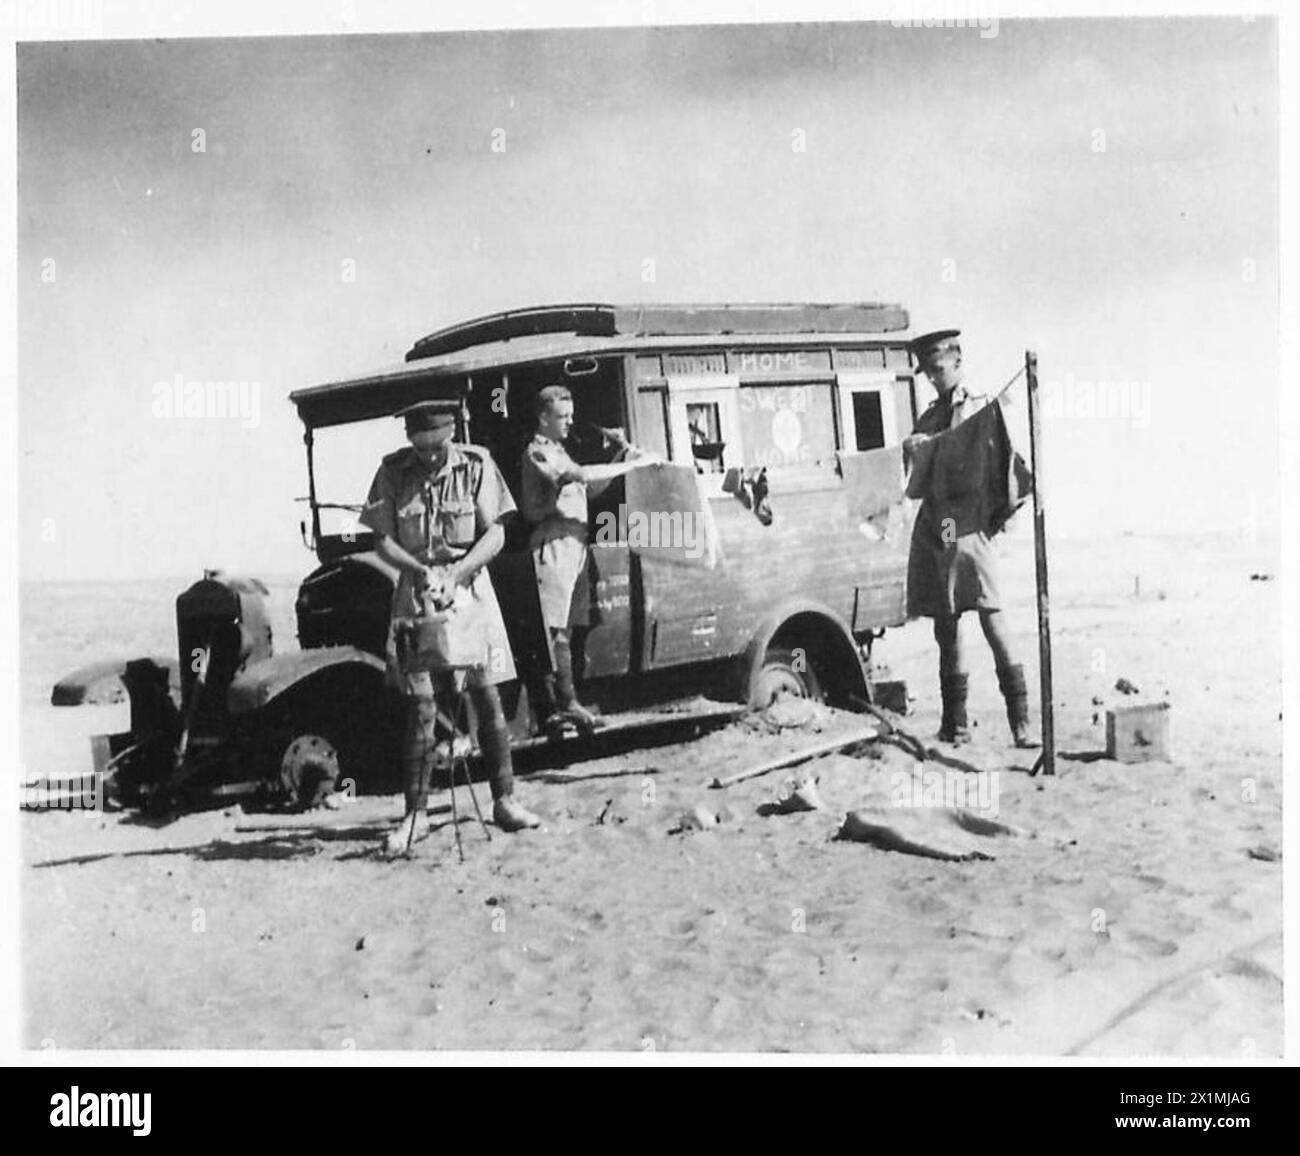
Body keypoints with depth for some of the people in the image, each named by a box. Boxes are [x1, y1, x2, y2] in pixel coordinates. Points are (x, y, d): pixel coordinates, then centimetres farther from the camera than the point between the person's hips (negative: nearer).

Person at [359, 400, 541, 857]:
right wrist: (422, 571, -17)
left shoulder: (476, 465, -3)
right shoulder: (393, 471, -1)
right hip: (415, 591, 0)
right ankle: (415, 814, 3)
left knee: (487, 696, 1)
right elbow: (383, 540, -1)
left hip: (469, 586, 0)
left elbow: (495, 534, -6)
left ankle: (504, 800, 12)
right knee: (421, 705, -3)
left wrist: (453, 574, -18)